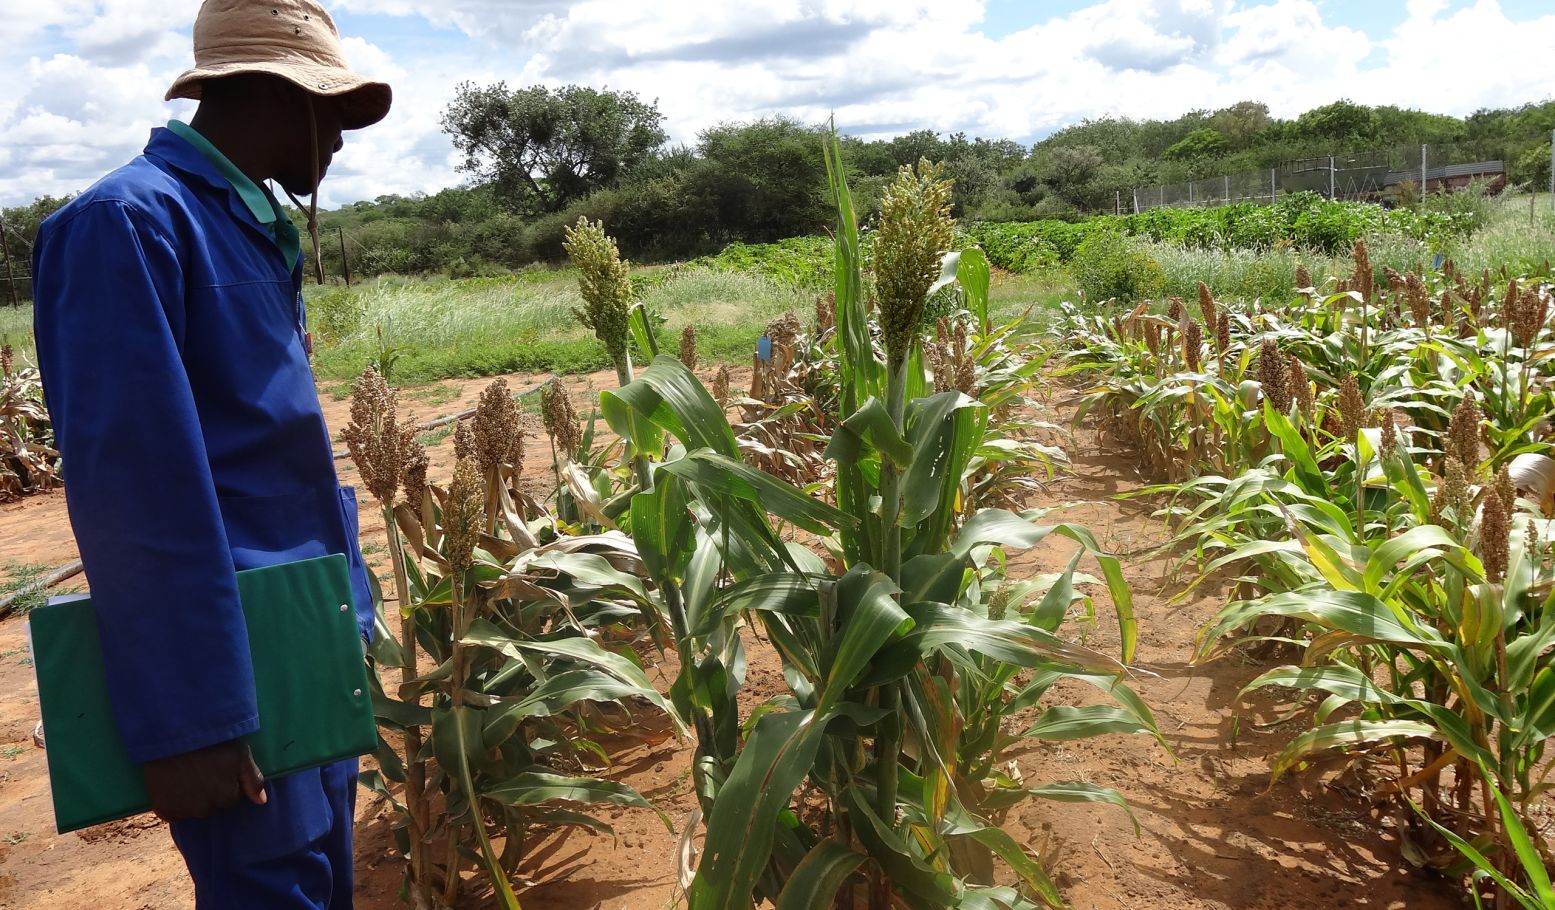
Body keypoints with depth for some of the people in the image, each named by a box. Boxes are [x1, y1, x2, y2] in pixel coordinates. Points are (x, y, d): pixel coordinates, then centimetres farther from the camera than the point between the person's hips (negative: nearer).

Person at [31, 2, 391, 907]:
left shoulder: (259, 231, 12)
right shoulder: (129, 221, -16)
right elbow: (135, 485, -22)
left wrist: (346, 612, 17)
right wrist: (185, 718, -22)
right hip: (234, 663, -9)